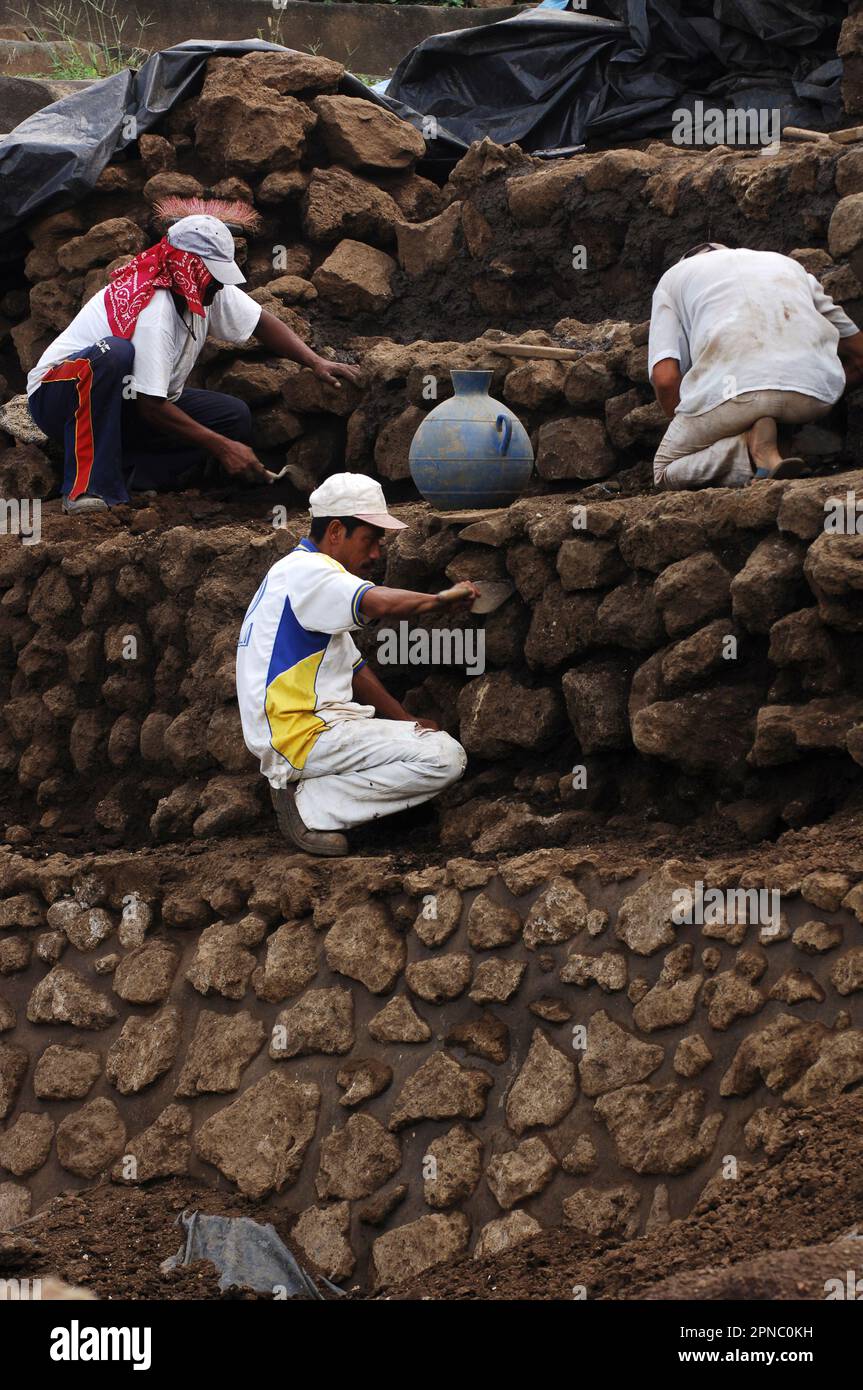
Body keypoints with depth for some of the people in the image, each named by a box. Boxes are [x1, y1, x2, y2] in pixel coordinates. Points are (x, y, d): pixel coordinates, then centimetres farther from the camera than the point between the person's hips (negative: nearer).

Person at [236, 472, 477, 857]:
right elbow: (383, 603, -29)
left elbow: (353, 669, 24)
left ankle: (311, 794, 5)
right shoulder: (306, 571, -11)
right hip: (302, 736, -11)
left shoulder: (307, 574, 23)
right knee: (445, 758, -18)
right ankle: (312, 806, -13)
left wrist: (408, 722, 15)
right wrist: (443, 597, -12)